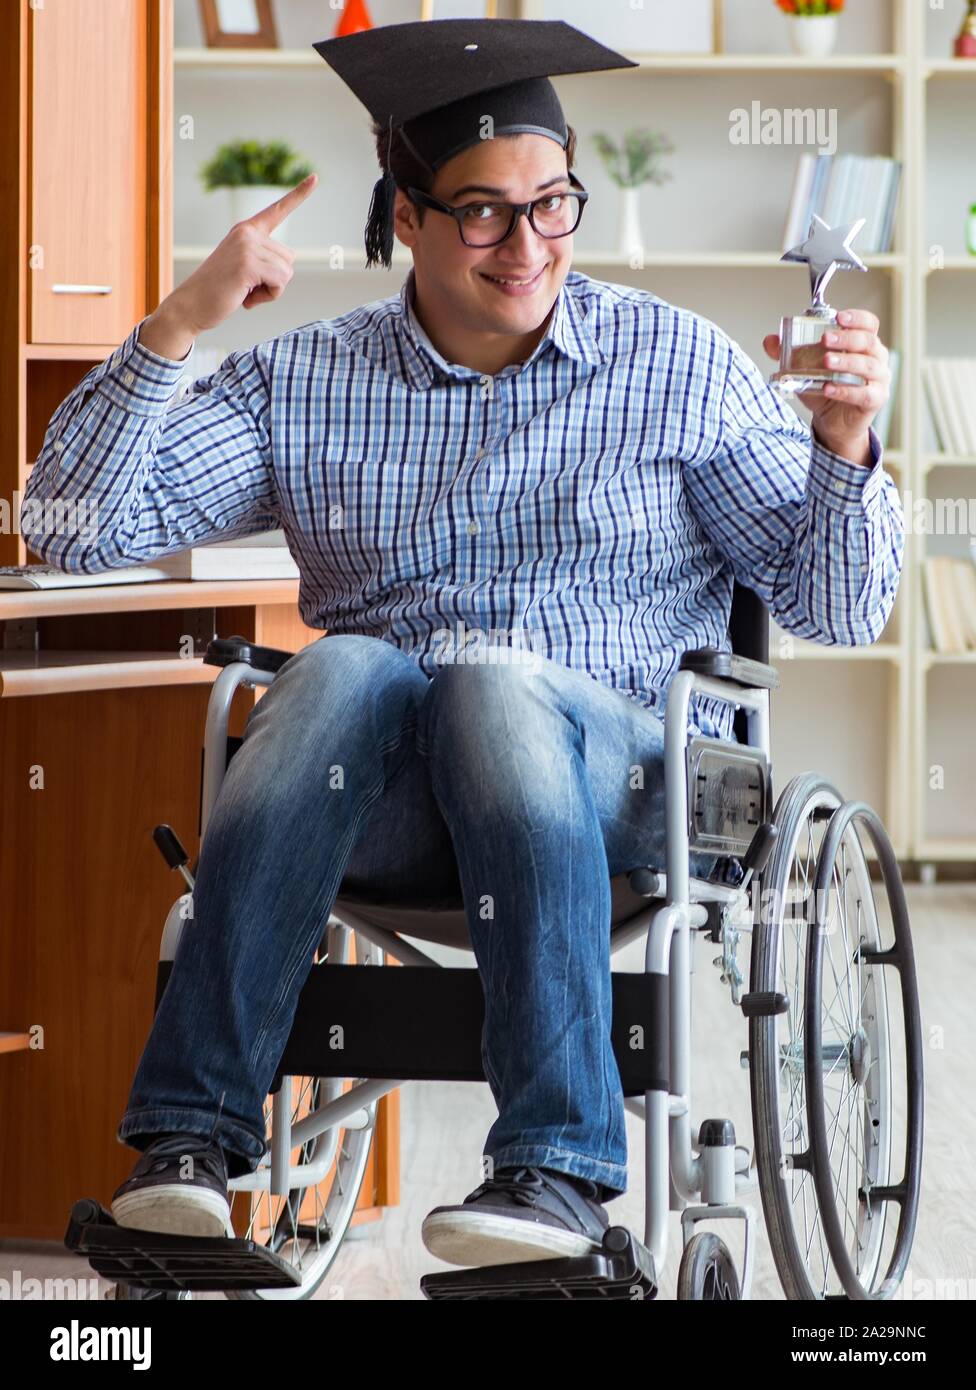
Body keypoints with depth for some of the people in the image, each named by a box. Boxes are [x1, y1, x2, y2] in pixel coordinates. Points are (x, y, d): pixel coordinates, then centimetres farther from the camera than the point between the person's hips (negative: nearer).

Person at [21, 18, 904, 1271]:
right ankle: (190, 1133, -35)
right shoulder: (303, 387, 11)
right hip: (379, 814, 1)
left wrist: (845, 448, -14)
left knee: (500, 688, -35)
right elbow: (72, 529, 3)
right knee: (344, 668, -32)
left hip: (625, 779, -1)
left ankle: (558, 1168, -41)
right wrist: (179, 323, -6)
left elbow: (835, 611, 6)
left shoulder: (679, 364, 8)